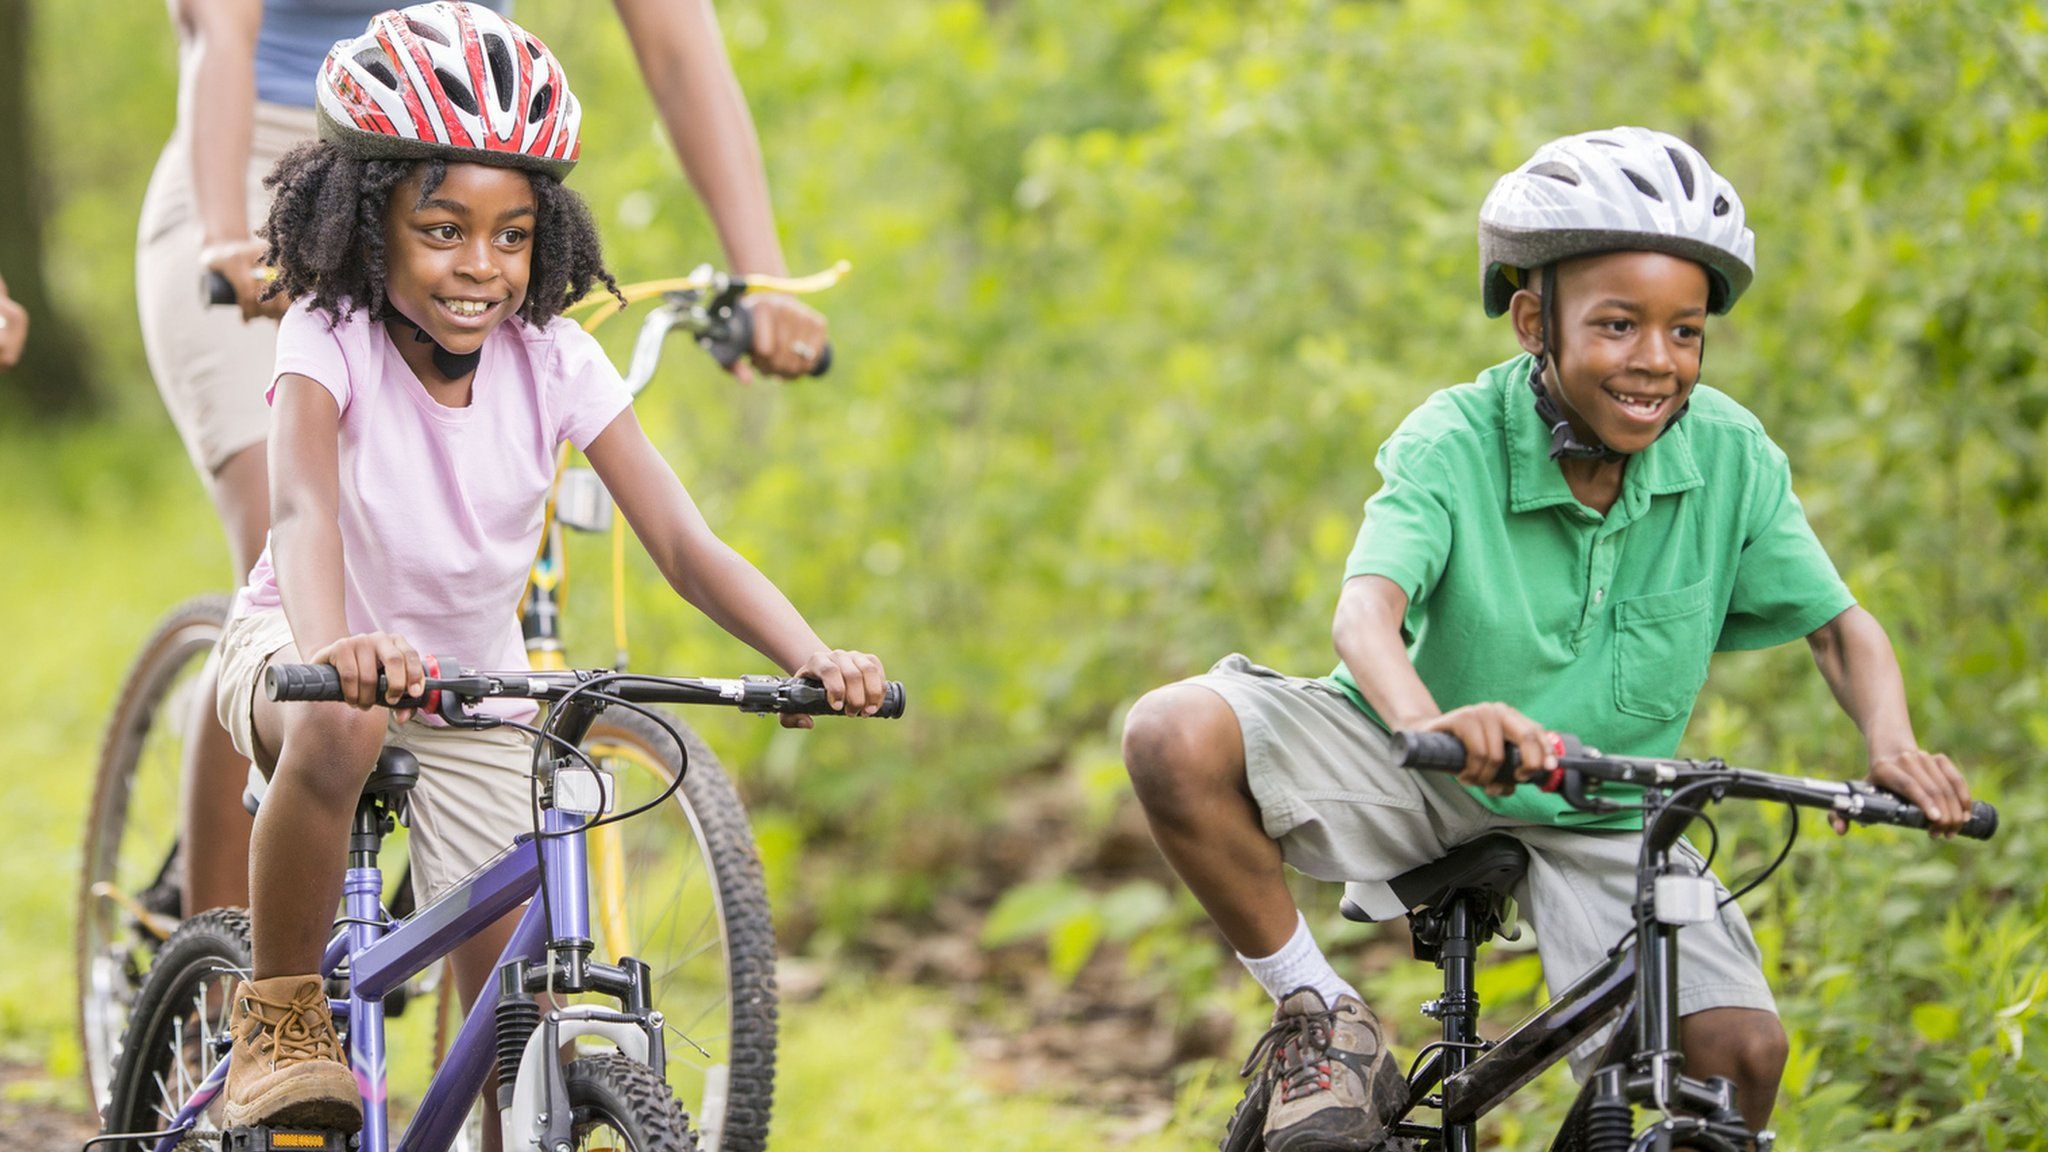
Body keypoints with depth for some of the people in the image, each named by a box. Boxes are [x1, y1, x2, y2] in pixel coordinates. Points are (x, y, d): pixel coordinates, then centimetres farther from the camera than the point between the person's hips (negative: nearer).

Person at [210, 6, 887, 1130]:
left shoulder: (554, 362, -15)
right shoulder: (331, 340, -23)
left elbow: (684, 543, -21)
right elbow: (305, 507, -41)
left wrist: (815, 659, -39)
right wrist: (332, 648, -64)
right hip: (304, 650, -3)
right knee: (338, 728, -40)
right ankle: (278, 1014, -21)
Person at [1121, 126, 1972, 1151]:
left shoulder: (1730, 457, -12)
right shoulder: (1453, 443, -20)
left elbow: (1840, 625, -5)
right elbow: (1367, 609, -36)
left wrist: (1893, 745, -29)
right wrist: (1428, 720, -60)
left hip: (1596, 824, 2)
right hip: (1420, 784, -2)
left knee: (1741, 1051, -22)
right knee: (1176, 738, -29)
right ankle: (1321, 1019, -8)